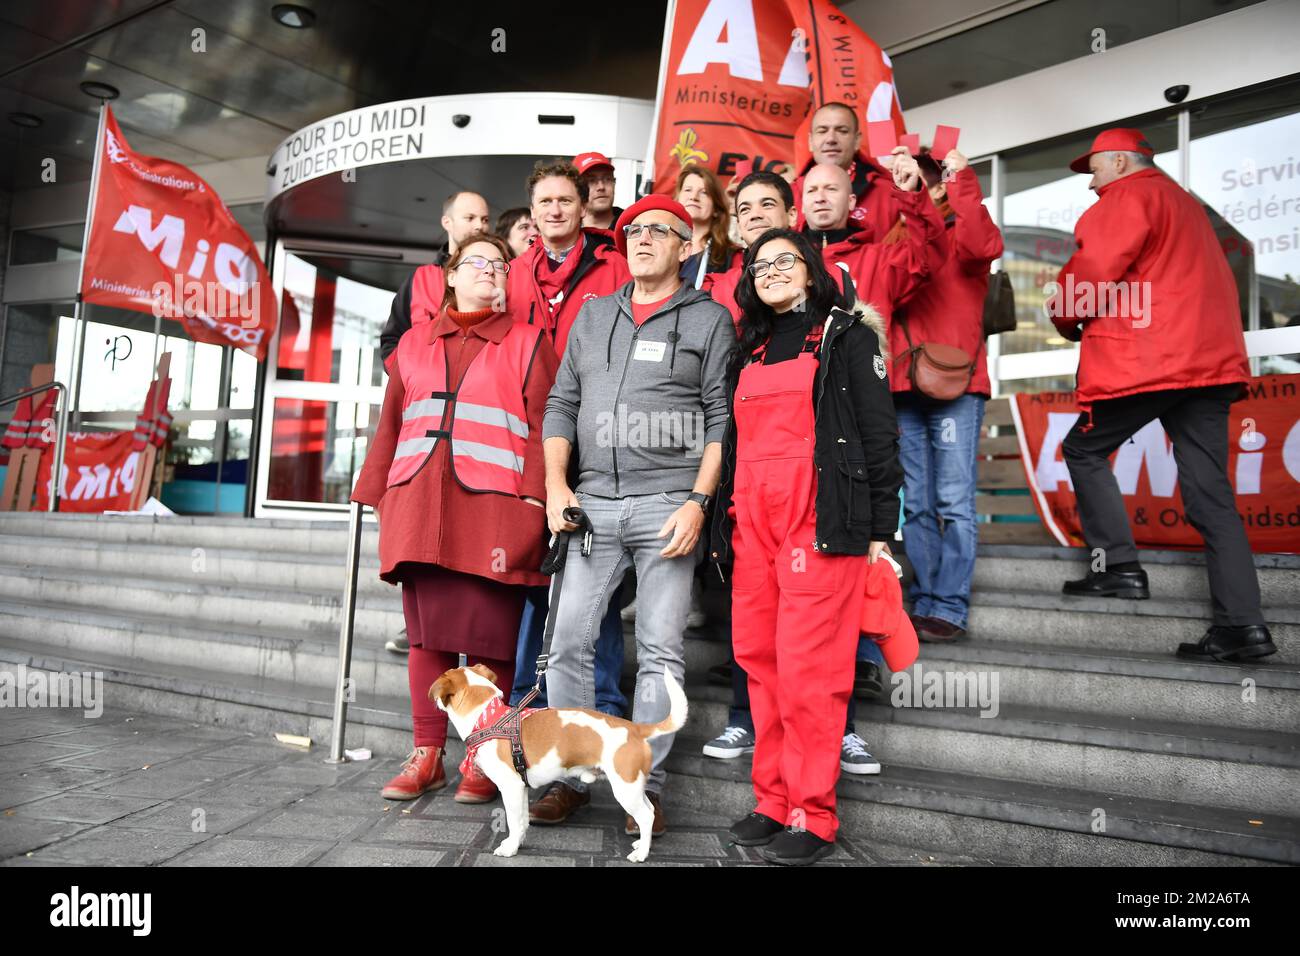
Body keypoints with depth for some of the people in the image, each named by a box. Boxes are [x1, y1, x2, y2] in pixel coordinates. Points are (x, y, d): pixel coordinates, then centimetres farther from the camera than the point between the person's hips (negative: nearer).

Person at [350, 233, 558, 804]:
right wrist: (381, 496, 15)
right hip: (419, 510, 4)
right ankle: (427, 756, 16)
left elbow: (542, 427, 0)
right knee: (425, 631, 6)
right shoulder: (414, 343, 21)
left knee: (487, 635, -3)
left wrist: (533, 498, -10)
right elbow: (392, 424, 21)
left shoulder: (527, 343, 9)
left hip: (491, 509, -3)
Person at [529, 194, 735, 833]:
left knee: (660, 649, 1)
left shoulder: (710, 319, 6)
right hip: (593, 501, 4)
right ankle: (570, 776, 14)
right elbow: (561, 403, 16)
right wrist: (556, 486, 4)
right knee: (569, 638, 1)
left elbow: (722, 418, -1)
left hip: (668, 503, -3)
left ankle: (646, 785, 12)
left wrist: (698, 501, -12)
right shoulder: (593, 314, 17)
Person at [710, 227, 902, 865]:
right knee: (759, 657, 4)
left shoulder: (847, 335, 7)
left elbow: (879, 432, 0)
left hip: (821, 516, -5)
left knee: (808, 665, -8)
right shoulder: (749, 352, 23)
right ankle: (774, 799, 15)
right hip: (750, 517, 5)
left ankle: (812, 815, 3)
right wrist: (723, 523, 16)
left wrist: (880, 528, -7)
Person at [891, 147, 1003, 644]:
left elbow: (982, 245, -17)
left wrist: (963, 180, -10)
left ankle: (949, 608, -2)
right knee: (916, 504, 6)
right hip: (904, 388, 5)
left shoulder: (958, 234, 7)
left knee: (953, 501, -6)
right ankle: (923, 603, 12)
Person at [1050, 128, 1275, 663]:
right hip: (1208, 358, 8)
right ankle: (1242, 623, -3)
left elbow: (1093, 272, -11)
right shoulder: (1185, 204, 28)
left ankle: (1119, 566, 3)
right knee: (1210, 491, 2)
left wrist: (1064, 319, 7)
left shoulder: (1128, 197, 0)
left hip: (1146, 359, -8)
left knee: (1083, 450, 10)